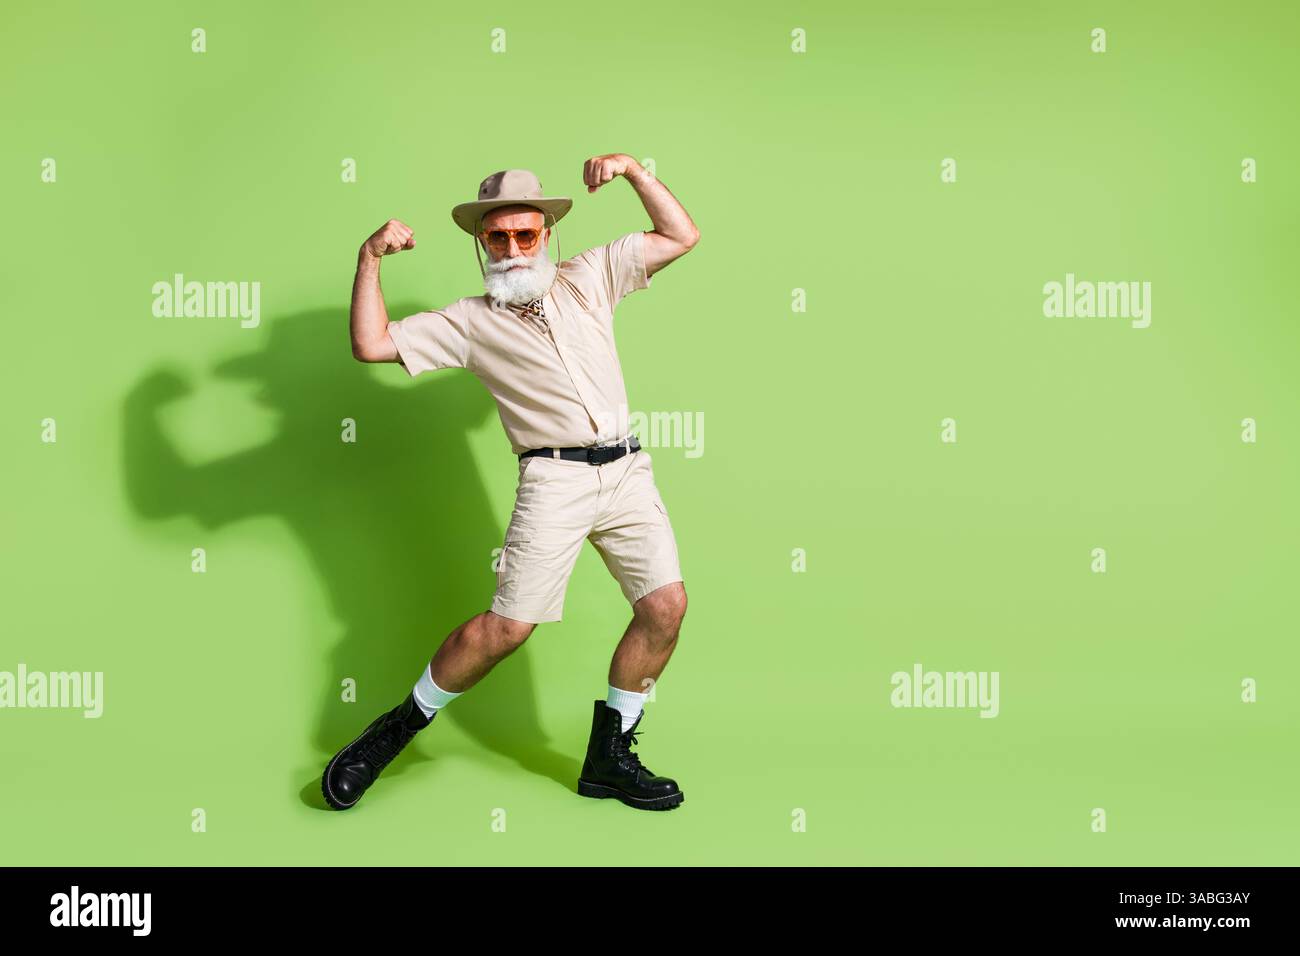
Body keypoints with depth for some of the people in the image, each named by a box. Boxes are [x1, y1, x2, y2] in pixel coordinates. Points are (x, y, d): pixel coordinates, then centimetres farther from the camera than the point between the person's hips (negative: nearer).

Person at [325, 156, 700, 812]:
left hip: (629, 470, 4)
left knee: (666, 605, -6)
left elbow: (681, 236, 14)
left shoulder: (587, 279, 15)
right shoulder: (470, 322, 7)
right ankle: (395, 731, 10)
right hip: (554, 480, -4)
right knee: (507, 625, -11)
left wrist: (634, 169, 3)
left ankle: (609, 756, 11)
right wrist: (370, 260, -7)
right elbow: (371, 345, -1)